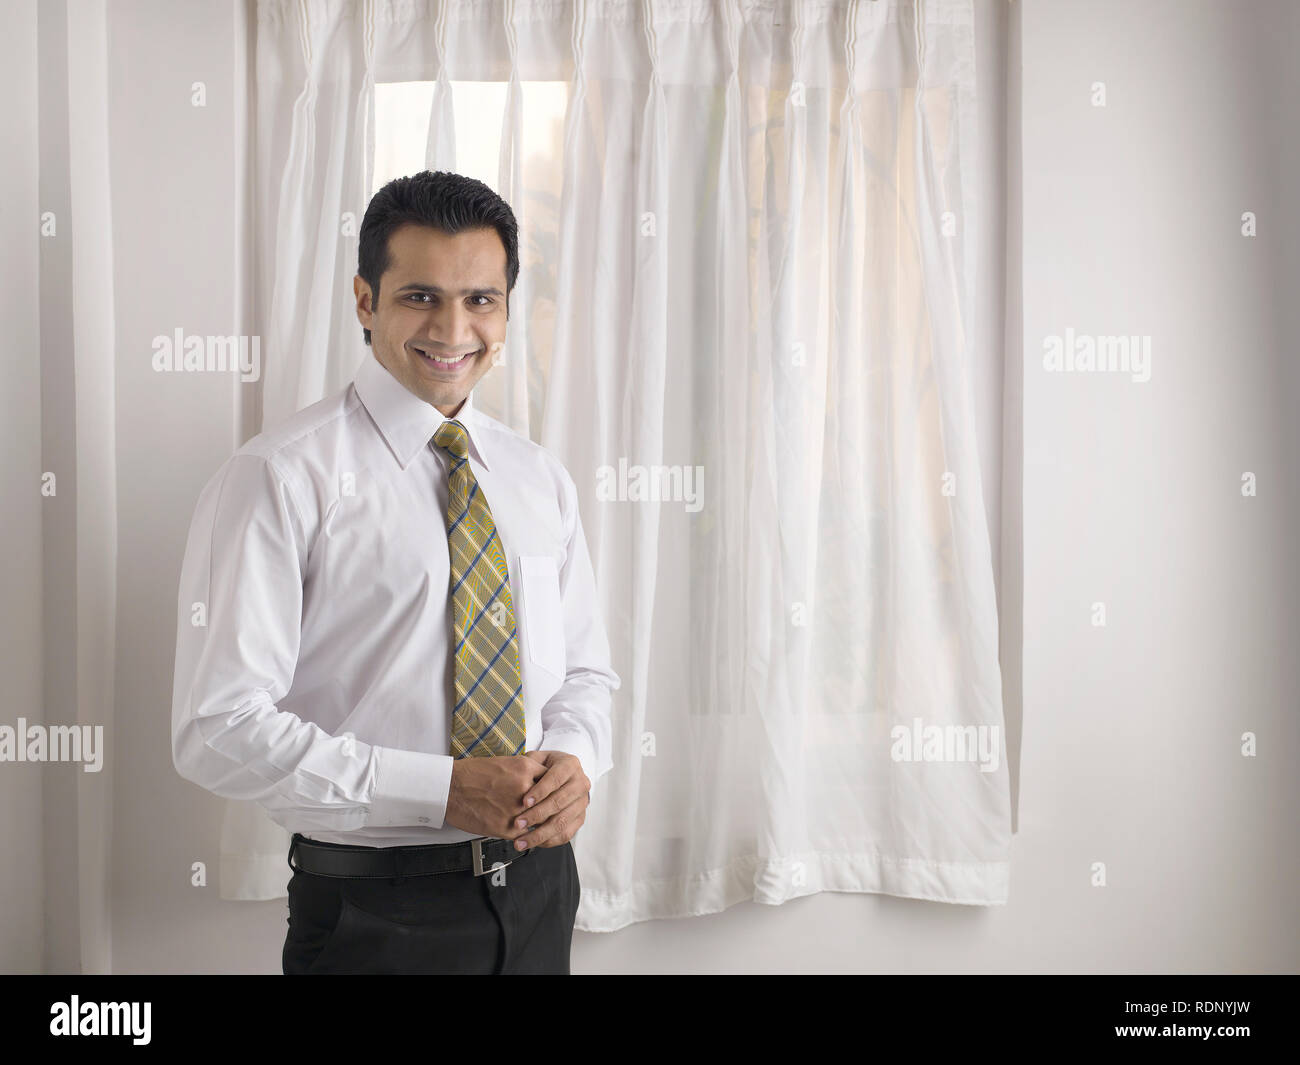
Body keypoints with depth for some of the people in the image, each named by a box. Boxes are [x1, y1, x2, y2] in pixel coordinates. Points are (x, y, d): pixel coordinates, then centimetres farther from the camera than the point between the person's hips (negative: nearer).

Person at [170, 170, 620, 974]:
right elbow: (219, 728, -16)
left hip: (539, 887, 5)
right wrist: (443, 789, -21)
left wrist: (574, 759, -9)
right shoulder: (279, 479, -12)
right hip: (375, 910, -5)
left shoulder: (542, 479, 7)